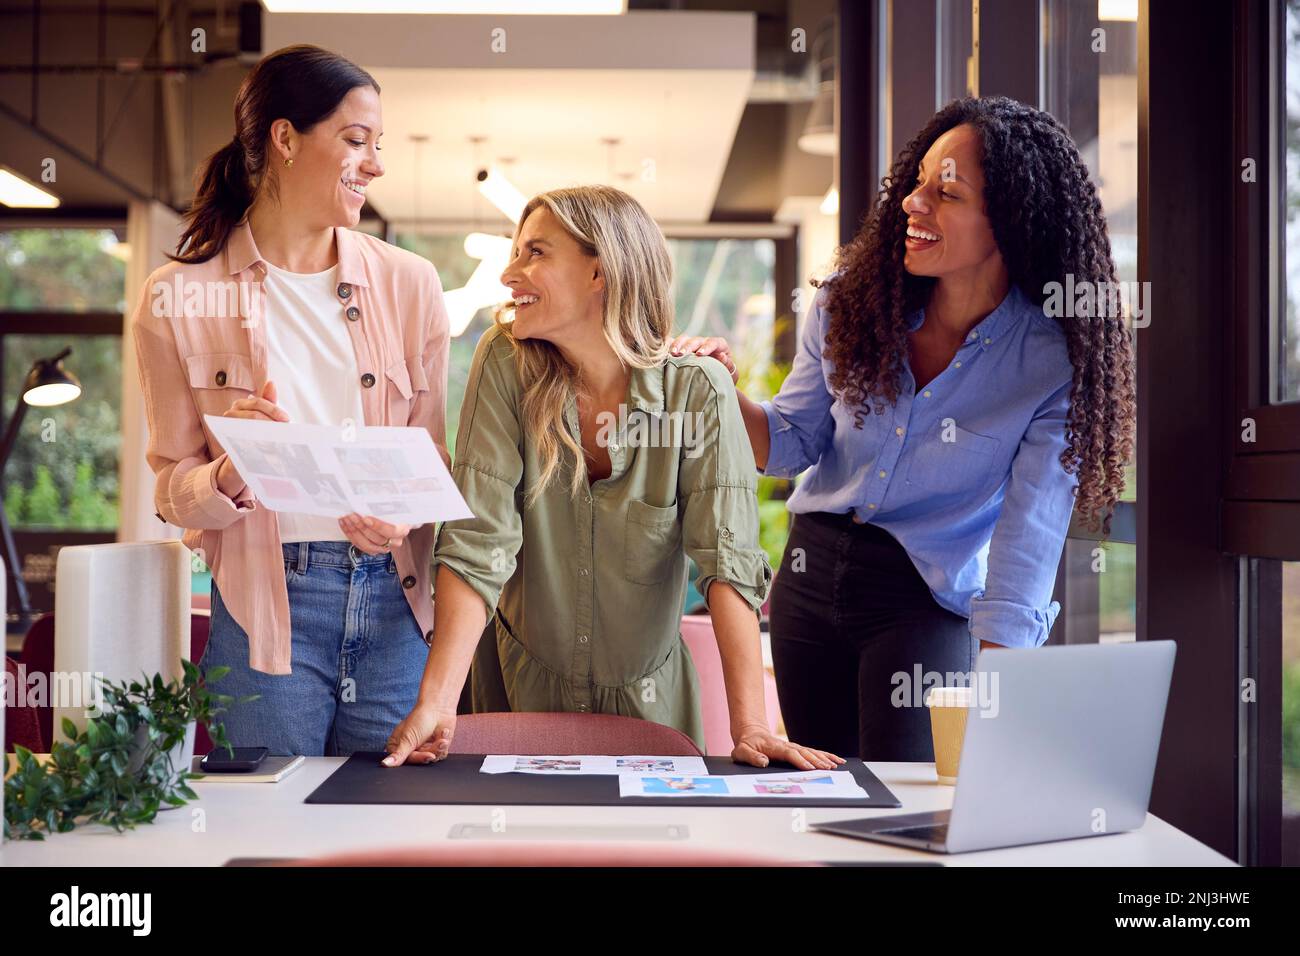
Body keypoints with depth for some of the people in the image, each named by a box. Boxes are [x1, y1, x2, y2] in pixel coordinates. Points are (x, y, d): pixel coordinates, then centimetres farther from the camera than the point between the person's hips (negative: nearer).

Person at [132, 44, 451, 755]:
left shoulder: (409, 284, 7)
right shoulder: (179, 298, 0)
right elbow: (173, 484, 4)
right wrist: (230, 476, -18)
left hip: (394, 598, 2)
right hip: (262, 610, -2)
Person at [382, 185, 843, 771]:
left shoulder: (697, 390, -16)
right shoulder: (506, 364, -14)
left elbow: (727, 560, -22)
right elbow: (477, 541, -20)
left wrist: (749, 727, -31)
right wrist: (437, 702, -30)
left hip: (649, 698, 0)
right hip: (520, 687, 0)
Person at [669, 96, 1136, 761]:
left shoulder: (1056, 361, -18)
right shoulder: (854, 296, -7)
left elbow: (1026, 545, -22)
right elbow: (790, 444, 3)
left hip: (930, 599, -4)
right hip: (812, 572, 4)